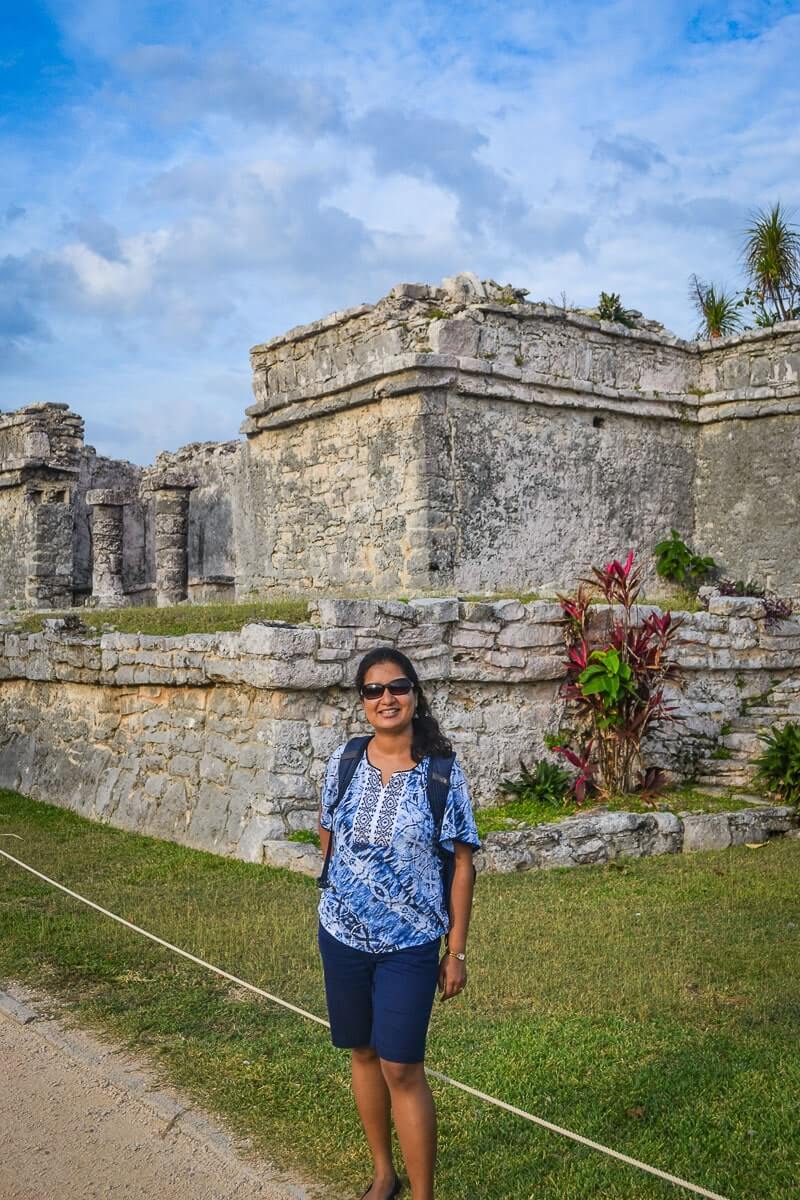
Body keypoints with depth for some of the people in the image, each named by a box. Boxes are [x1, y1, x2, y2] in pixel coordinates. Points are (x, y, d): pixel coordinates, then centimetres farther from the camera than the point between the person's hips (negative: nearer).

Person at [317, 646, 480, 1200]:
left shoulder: (443, 772, -11)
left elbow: (462, 865, -6)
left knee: (401, 1068, -3)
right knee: (364, 1053, 17)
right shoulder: (343, 762, -3)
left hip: (410, 945, -3)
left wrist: (457, 951, -6)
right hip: (342, 937, 4)